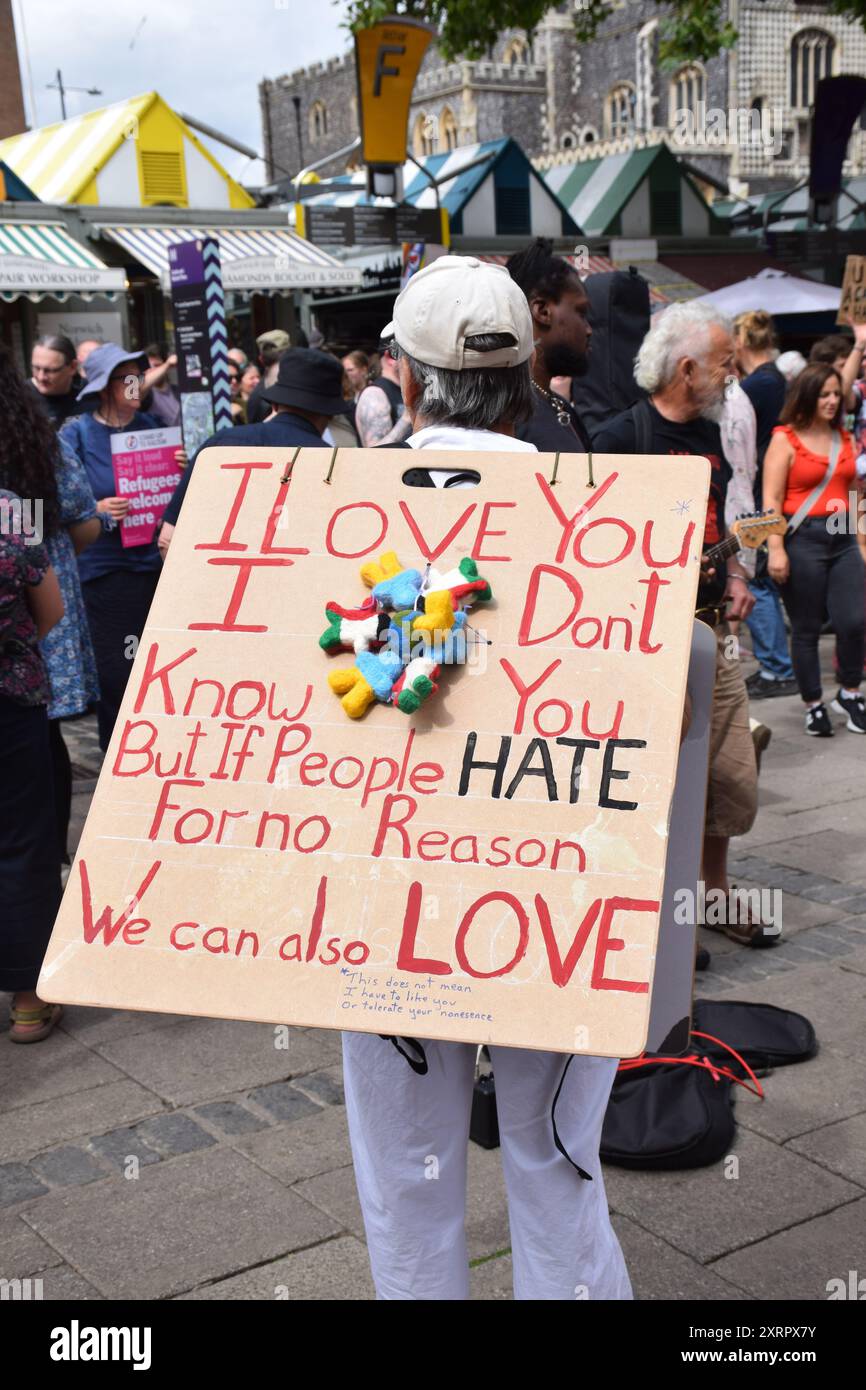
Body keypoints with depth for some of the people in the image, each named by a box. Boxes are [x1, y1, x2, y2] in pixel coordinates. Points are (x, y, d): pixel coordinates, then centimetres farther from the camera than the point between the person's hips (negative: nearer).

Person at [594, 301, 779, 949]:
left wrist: (735, 577, 9)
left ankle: (716, 892, 31)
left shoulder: (709, 434, 14)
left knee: (733, 775, 12)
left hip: (713, 629, 8)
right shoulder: (624, 436, -12)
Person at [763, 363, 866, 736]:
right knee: (806, 629, 3)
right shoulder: (785, 439, -4)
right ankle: (813, 705, 17)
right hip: (802, 539, -4)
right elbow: (771, 500, -9)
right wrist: (776, 550, -16)